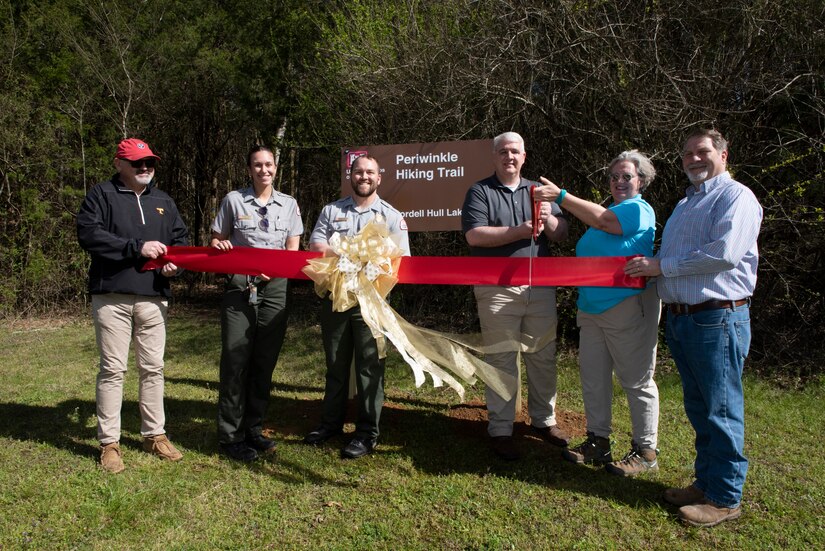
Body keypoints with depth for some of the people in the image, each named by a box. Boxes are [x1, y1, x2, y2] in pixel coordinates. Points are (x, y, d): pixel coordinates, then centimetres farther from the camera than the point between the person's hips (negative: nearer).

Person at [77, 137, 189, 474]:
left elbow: (180, 239, 17)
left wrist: (175, 262, -5)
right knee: (113, 369, 0)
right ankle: (109, 442, 12)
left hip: (153, 298, 4)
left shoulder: (164, 202, 17)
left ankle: (154, 435, 21)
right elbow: (88, 234, -10)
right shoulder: (101, 195, 3)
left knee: (153, 368, 9)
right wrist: (137, 247, -16)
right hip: (111, 297, -4)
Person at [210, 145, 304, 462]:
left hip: (274, 289, 3)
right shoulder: (233, 200, 6)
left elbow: (293, 253, 8)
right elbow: (215, 241, 10)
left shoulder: (289, 205, 12)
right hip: (239, 288, -2)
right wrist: (220, 247, -14)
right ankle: (230, 436, 7)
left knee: (265, 363, 6)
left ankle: (254, 429, 20)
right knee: (235, 361, -3)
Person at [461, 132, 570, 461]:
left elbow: (562, 234, 11)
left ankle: (544, 420, 28)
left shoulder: (538, 191, 16)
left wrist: (550, 219, -11)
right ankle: (500, 430, 11)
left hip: (540, 286, 4)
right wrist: (519, 231, -18)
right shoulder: (480, 192, 3)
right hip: (498, 290, -4)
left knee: (544, 356, 11)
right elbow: (474, 235, -12)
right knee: (501, 360, 1)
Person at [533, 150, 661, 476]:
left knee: (636, 380, 0)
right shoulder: (609, 211, 20)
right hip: (592, 309, 9)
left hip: (628, 308, -9)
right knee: (593, 376, 11)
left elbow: (602, 220, -25)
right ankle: (598, 442, 23)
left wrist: (561, 196, -26)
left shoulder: (639, 210, -7)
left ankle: (645, 451, 12)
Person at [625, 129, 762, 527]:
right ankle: (705, 482, 27)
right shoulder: (685, 203, 21)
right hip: (679, 317, 8)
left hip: (717, 319, -8)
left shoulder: (735, 197, -6)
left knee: (720, 409, 0)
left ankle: (725, 497, 12)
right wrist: (647, 267, 8)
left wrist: (662, 266, -14)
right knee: (698, 408, 15)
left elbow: (724, 254, -21)